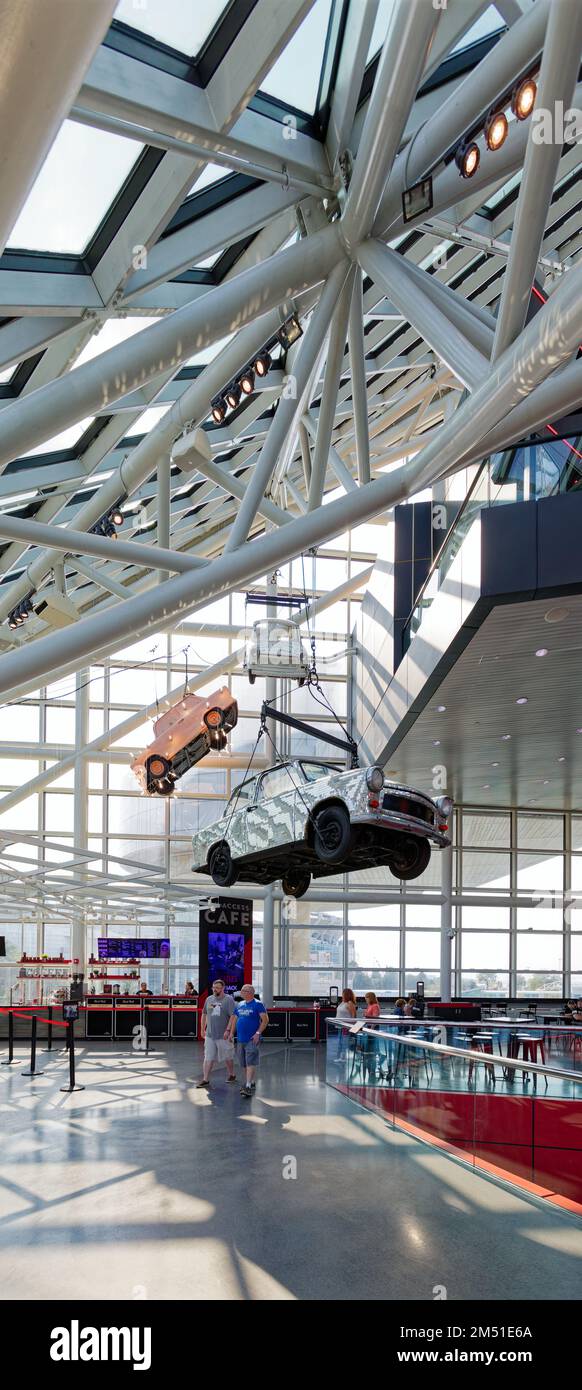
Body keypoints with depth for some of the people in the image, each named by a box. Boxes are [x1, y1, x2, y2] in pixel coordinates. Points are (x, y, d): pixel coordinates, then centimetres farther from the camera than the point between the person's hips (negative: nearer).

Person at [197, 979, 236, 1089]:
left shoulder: (228, 1000, -7)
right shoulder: (209, 999, 9)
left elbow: (233, 1016, -13)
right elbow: (204, 1015, 18)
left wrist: (228, 1030, -20)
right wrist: (202, 1029, 15)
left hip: (223, 1036, -4)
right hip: (210, 1035, 4)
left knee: (228, 1057, 11)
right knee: (208, 1058, 2)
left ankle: (231, 1075, 30)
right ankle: (205, 1080, 5)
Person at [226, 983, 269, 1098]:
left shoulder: (257, 1004, -7)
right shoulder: (239, 1005, 13)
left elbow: (265, 1020, -12)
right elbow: (234, 1019, 22)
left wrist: (258, 1033, -18)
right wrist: (231, 1032, 13)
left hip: (252, 1039, -7)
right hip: (240, 1039, 8)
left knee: (250, 1063, -13)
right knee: (243, 1063, 13)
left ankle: (248, 1087, -18)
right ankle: (251, 1082, 28)